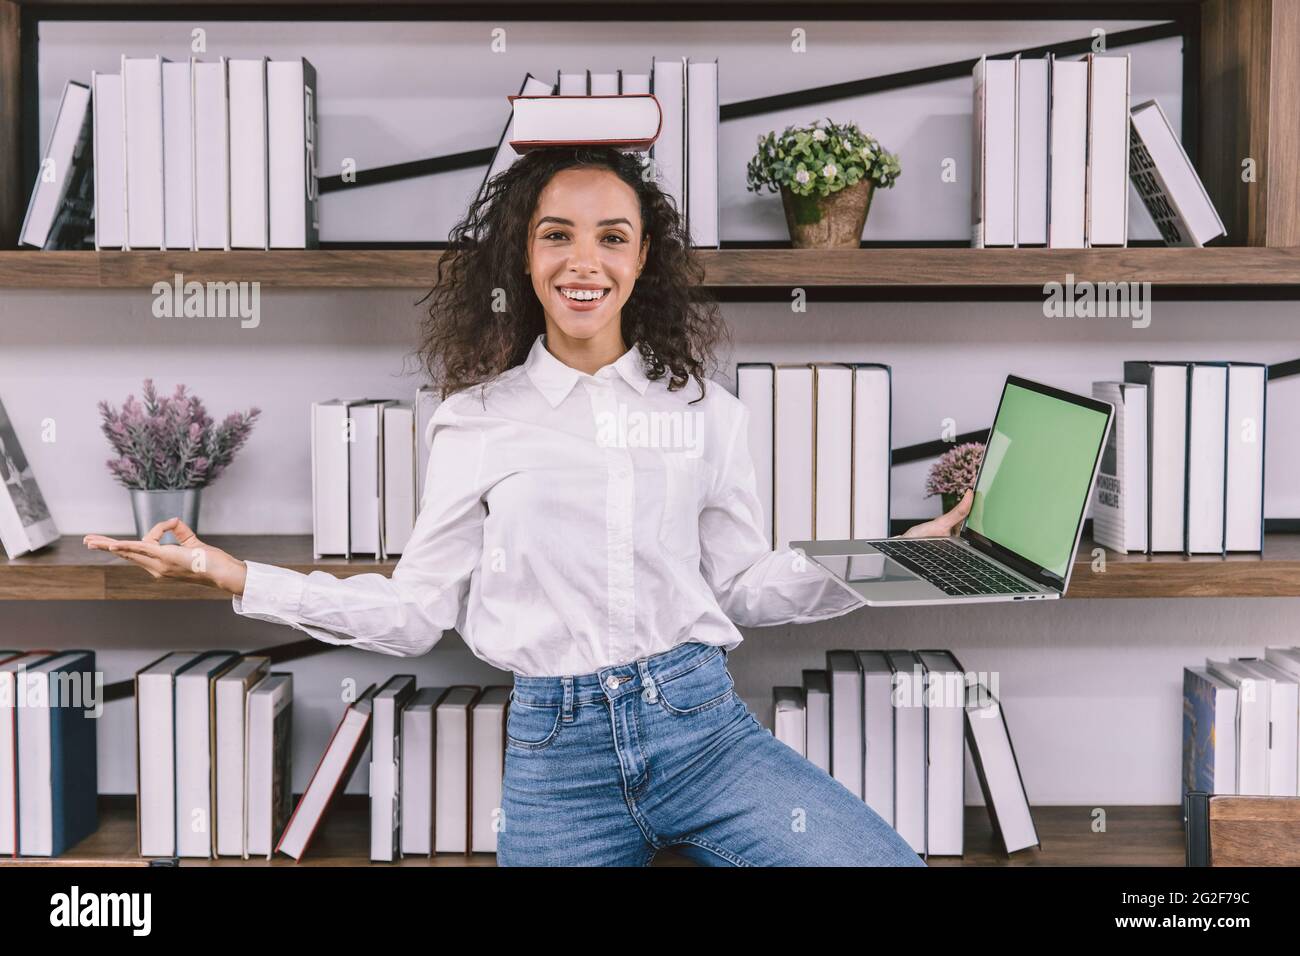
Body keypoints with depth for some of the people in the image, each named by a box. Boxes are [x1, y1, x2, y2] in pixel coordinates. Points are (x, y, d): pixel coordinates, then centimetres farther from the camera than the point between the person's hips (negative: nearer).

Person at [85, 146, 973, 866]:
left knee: (888, 860, -17)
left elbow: (747, 584, 12)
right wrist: (234, 575, 0)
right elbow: (416, 609, 6)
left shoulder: (705, 411, 8)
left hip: (705, 726, 1)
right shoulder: (478, 419, 4)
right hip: (559, 751, 0)